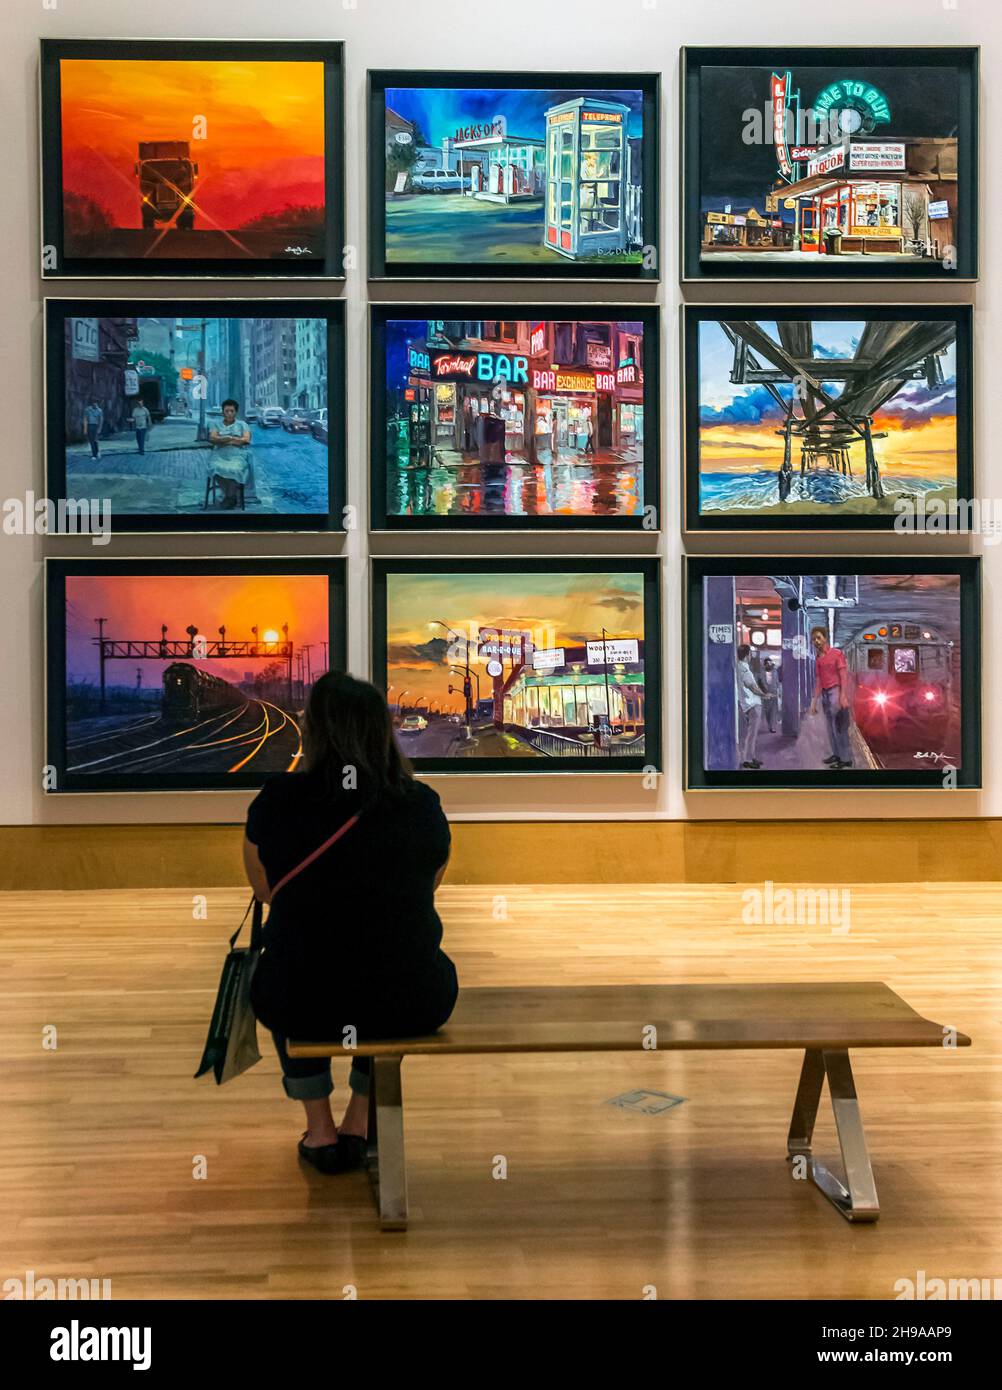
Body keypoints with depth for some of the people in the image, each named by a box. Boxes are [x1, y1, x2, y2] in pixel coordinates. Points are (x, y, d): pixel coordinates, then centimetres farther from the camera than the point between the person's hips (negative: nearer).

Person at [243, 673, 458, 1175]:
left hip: (305, 1002, 0)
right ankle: (358, 1124, 37)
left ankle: (319, 1130, 35)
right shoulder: (422, 805, -5)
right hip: (414, 1006, 1)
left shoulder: (276, 800, -8)